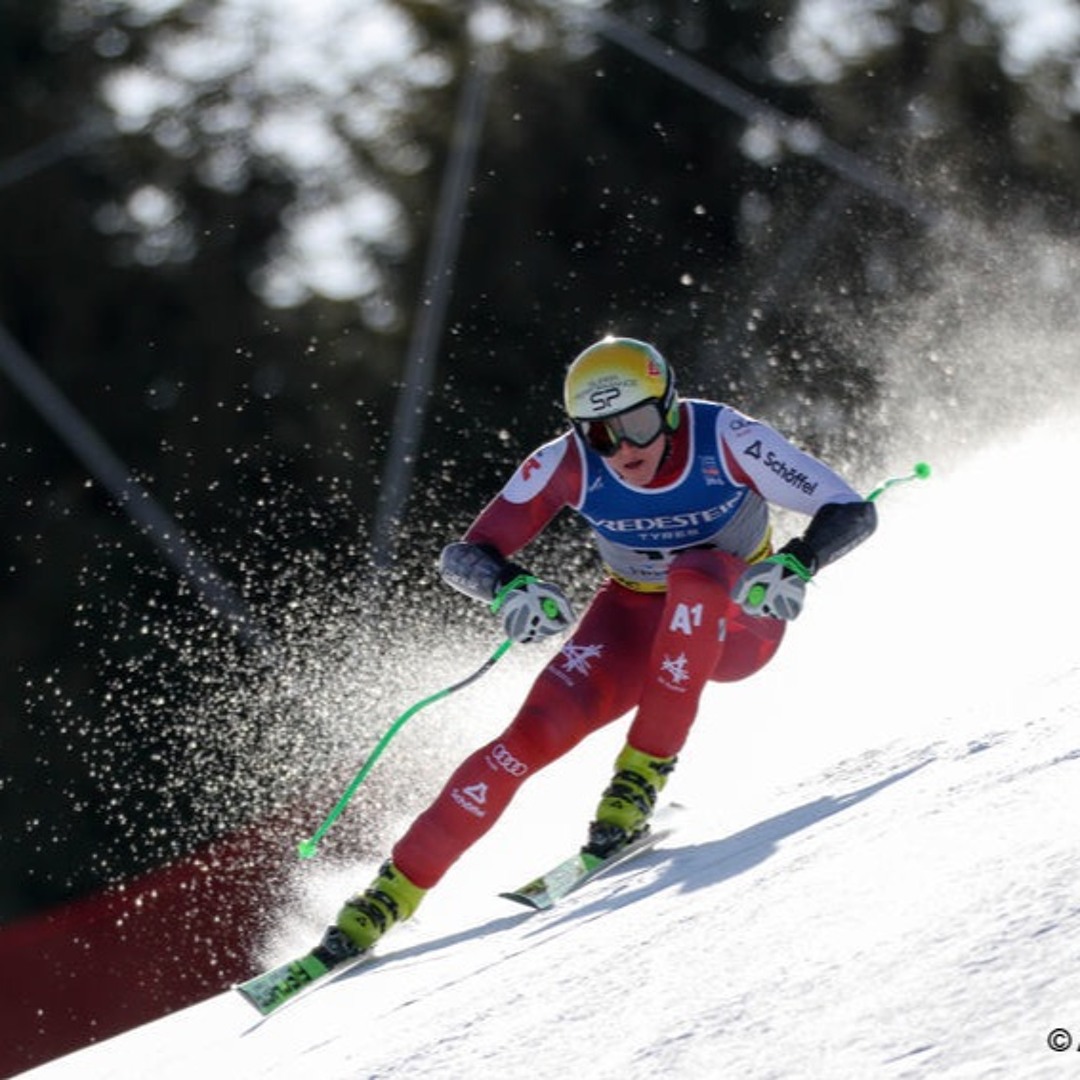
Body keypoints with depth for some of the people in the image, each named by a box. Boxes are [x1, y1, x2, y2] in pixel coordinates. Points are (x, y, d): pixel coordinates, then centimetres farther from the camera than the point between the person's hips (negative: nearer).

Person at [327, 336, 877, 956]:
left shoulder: (726, 439, -25)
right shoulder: (569, 466, -19)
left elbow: (851, 511, -23)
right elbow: (464, 555, -12)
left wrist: (797, 563, -44)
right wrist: (509, 587, -35)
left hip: (735, 619, -1)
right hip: (636, 621, 2)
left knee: (694, 573, -36)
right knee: (534, 735, -20)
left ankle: (646, 769, -28)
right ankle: (396, 890, -12)